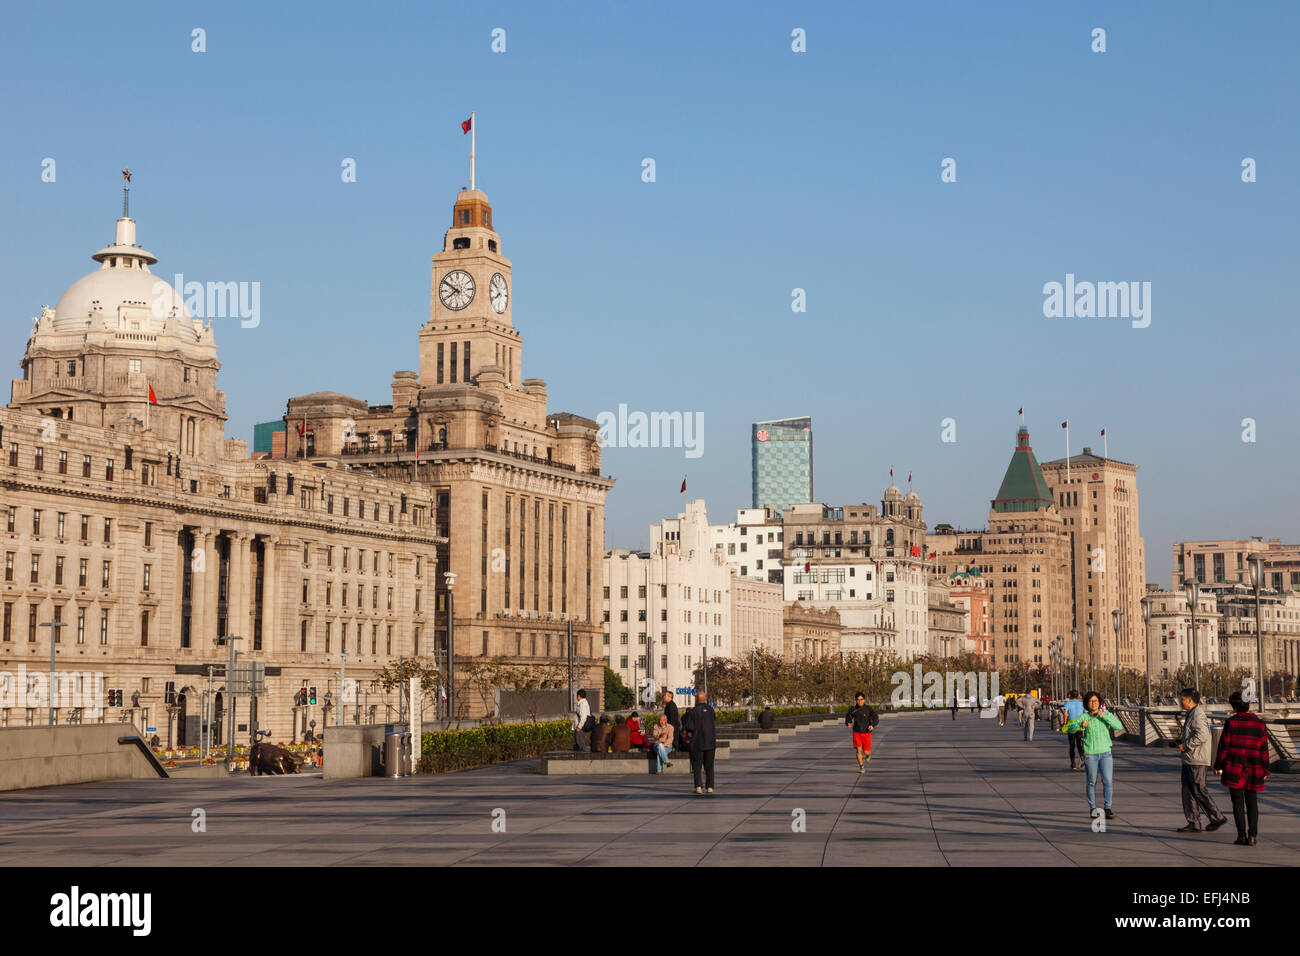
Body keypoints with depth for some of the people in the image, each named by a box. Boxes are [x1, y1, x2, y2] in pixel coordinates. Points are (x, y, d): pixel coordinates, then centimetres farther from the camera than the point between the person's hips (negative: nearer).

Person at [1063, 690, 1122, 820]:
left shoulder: (1106, 714, 0)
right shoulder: (1083, 717, -3)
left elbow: (1119, 726, -11)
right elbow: (1070, 728, -12)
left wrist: (1105, 717, -23)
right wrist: (1080, 725, -32)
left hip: (1105, 752, 1)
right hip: (1090, 754, -1)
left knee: (1108, 781, -5)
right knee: (1092, 782, 7)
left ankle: (1108, 808, 5)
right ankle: (1092, 808, 19)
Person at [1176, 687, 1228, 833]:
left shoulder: (1198, 715, -16)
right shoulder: (1191, 714, 17)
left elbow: (1202, 736, -26)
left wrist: (1185, 746, -18)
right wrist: (1182, 741, 14)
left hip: (1197, 761, -10)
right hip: (1189, 760, 10)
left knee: (1199, 791, -5)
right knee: (1188, 792, 8)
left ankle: (1217, 818, 6)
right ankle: (1194, 824, 10)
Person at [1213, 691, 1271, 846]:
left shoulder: (1231, 722, -7)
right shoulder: (1259, 724, 2)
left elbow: (1224, 746, -6)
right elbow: (1264, 749, 4)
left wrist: (1218, 765, 3)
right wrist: (1265, 770, 10)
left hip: (1234, 768, -3)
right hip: (1254, 769, 3)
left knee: (1237, 802, 2)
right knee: (1252, 801, 11)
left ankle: (1242, 835, -3)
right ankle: (1252, 835, 3)